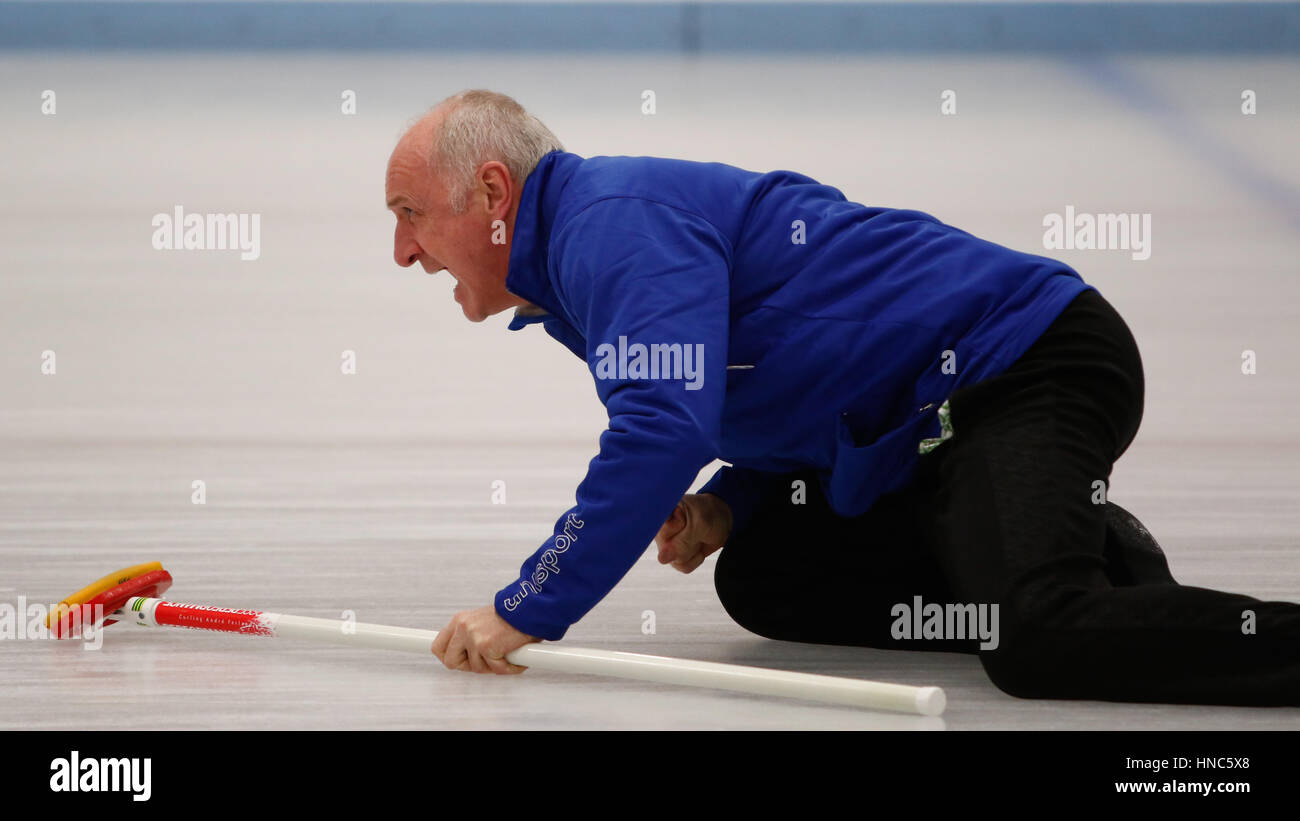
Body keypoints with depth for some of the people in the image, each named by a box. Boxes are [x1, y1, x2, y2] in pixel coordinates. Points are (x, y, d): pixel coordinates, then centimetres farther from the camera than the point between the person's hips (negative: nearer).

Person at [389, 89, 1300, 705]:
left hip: (1029, 364, -11)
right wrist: (730, 502, 8)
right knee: (761, 579, 16)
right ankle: (1085, 555, 11)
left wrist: (525, 613, -24)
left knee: (1044, 643, -31)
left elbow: (664, 430, -29)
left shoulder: (617, 220, -14)